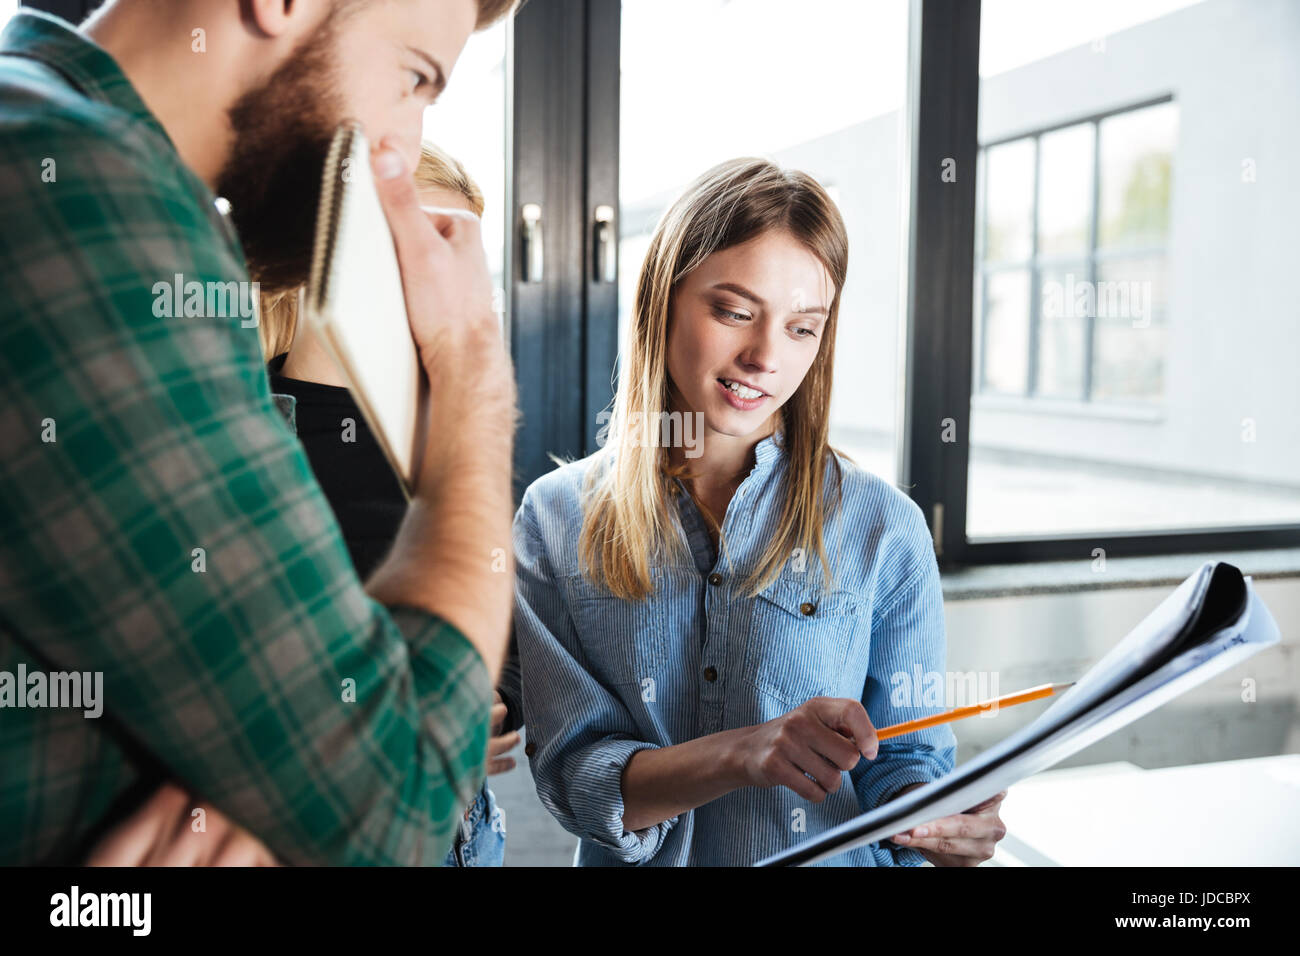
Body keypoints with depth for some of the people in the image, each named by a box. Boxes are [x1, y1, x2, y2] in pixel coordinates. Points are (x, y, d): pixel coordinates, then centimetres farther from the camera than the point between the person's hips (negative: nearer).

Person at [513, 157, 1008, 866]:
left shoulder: (884, 527, -4)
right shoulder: (556, 520, -2)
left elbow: (904, 761, 2)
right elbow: (571, 776, -7)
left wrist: (939, 812, -19)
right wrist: (743, 753, -23)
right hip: (640, 862, -1)